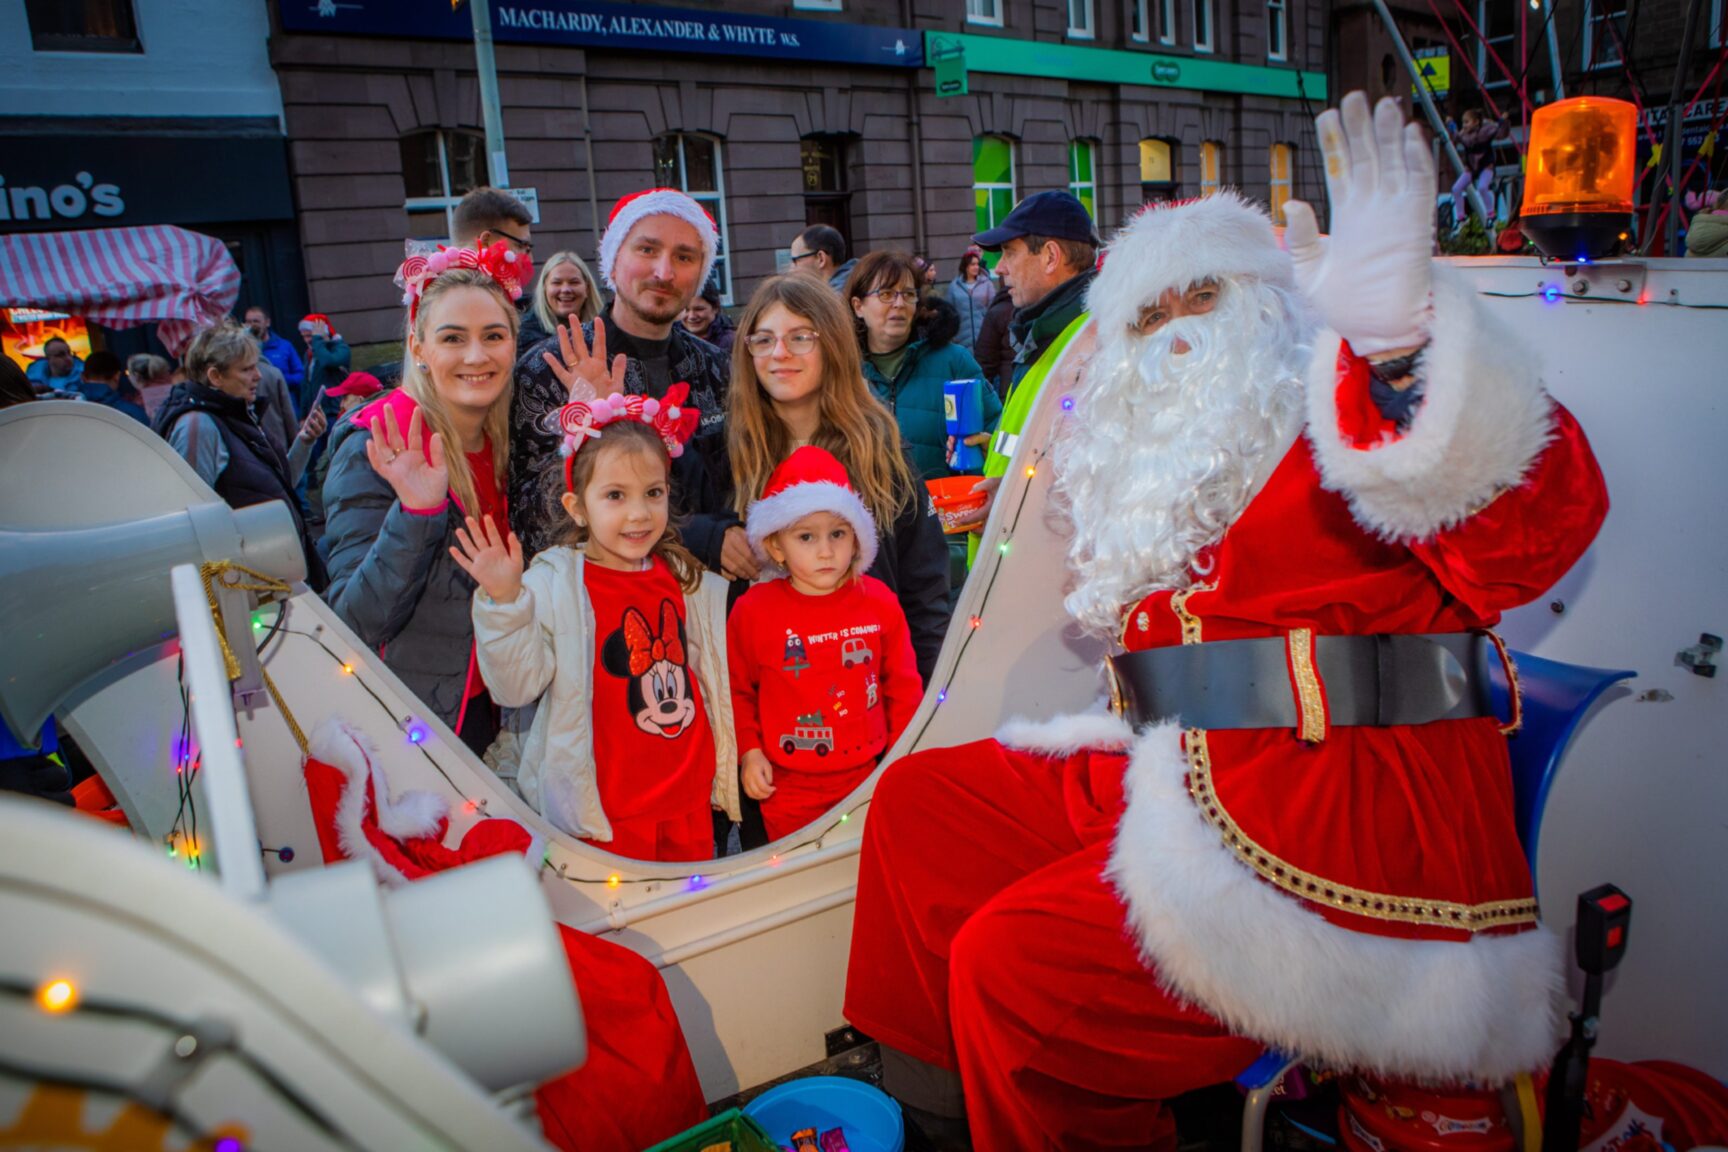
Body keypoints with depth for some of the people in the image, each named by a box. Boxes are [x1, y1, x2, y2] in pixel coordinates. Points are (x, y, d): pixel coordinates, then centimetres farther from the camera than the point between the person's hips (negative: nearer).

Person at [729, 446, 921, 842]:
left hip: (867, 776, 2)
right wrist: (748, 751, -5)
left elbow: (903, 685, 4)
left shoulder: (880, 602, -6)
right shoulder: (753, 610, -11)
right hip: (787, 786, -1)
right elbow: (737, 690, 1)